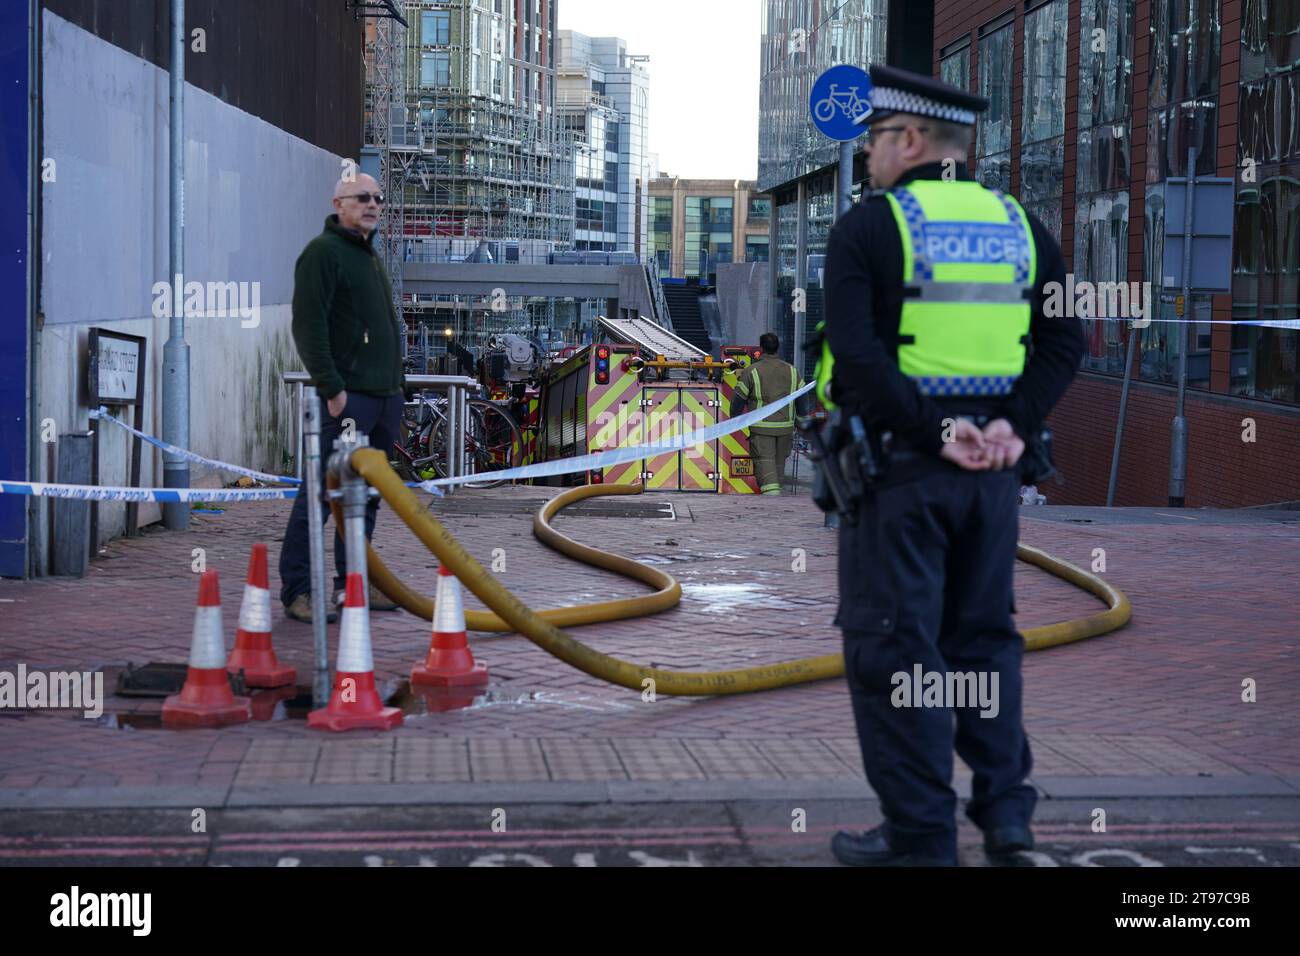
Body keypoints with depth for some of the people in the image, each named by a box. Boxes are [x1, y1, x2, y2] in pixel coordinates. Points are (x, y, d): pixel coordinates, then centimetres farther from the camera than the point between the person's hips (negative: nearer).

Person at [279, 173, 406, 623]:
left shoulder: (370, 255, 21)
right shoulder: (323, 252, -8)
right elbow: (308, 326, -15)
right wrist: (331, 388, -19)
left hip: (385, 395, 9)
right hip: (348, 397, -9)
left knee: (366, 493, 12)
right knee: (323, 491, -10)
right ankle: (297, 590, -7)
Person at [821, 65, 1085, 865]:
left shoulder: (868, 227, -6)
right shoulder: (1019, 226, 9)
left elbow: (856, 355, -18)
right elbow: (1066, 339, 2)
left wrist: (933, 431, -16)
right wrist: (1015, 424, -6)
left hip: (898, 467, -5)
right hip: (993, 471, 5)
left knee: (893, 646, 2)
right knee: (984, 636, 18)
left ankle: (922, 836, 4)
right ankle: (1006, 811, 19)